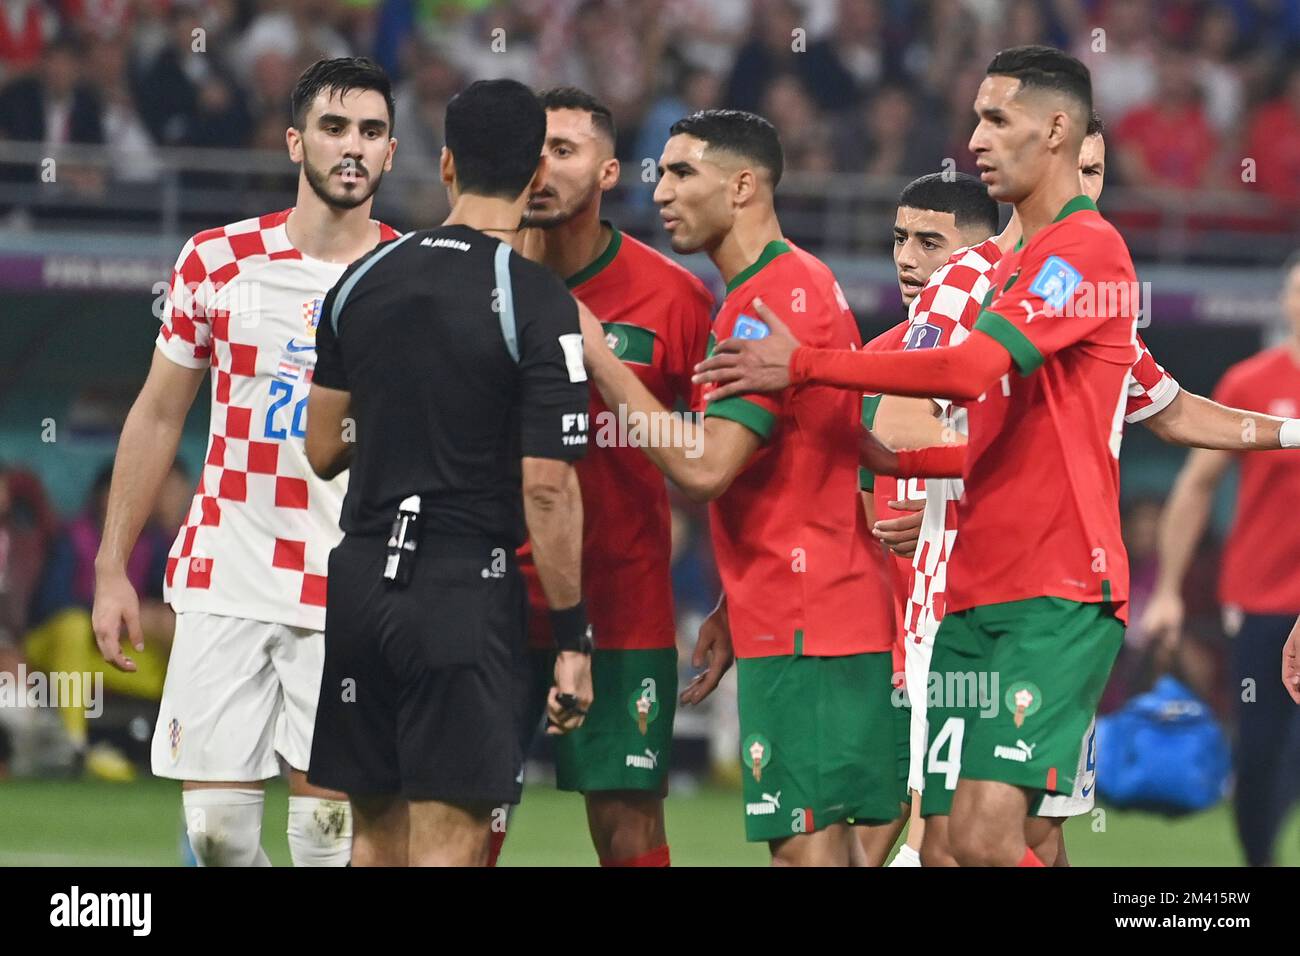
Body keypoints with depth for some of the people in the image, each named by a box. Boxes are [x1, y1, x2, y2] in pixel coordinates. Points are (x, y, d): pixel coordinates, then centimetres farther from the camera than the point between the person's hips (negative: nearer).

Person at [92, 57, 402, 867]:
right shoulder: (219, 261, 4)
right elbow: (158, 417, 11)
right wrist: (112, 570, 8)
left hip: (349, 600, -1)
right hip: (225, 585, 1)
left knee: (328, 829, -4)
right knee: (217, 825, -2)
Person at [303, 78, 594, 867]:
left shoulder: (364, 279, 5)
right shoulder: (540, 305, -11)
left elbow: (323, 449, 12)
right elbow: (547, 488, -14)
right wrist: (573, 640, -8)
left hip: (361, 581, 5)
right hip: (465, 592, -5)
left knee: (379, 832, 14)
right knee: (448, 838, -5)